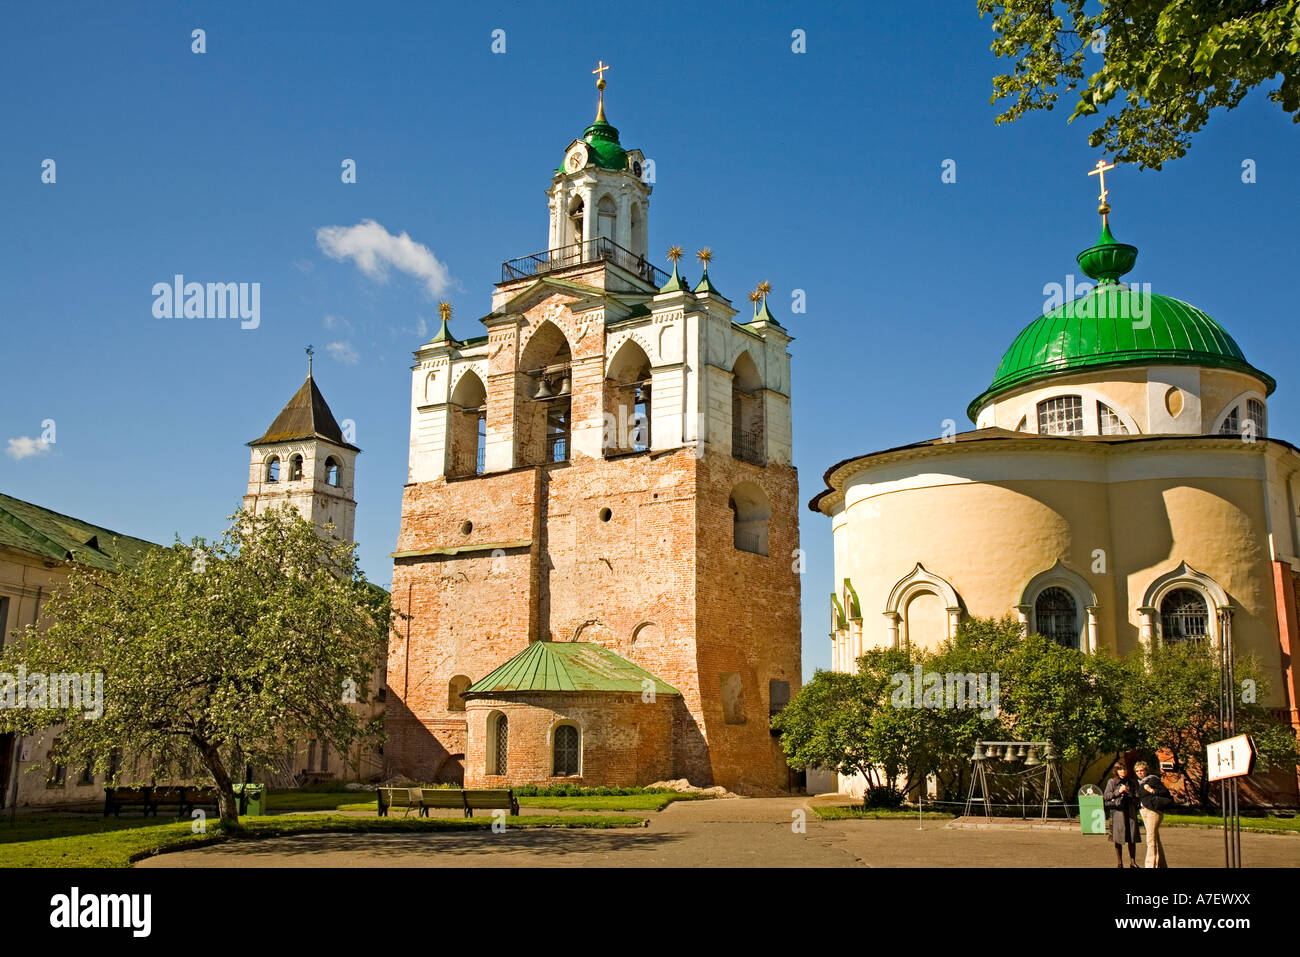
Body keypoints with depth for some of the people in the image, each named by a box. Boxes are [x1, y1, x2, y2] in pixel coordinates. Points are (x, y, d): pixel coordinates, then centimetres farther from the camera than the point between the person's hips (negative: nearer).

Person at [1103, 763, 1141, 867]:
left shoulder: (1132, 782, 13)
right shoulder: (1112, 782, 5)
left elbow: (1137, 797, 20)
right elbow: (1105, 796, -1)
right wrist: (1118, 792, -10)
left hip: (1130, 811, 3)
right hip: (1118, 811, -3)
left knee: (1132, 839, 1)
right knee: (1118, 839, 0)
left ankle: (1132, 862, 10)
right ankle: (1119, 863, 7)